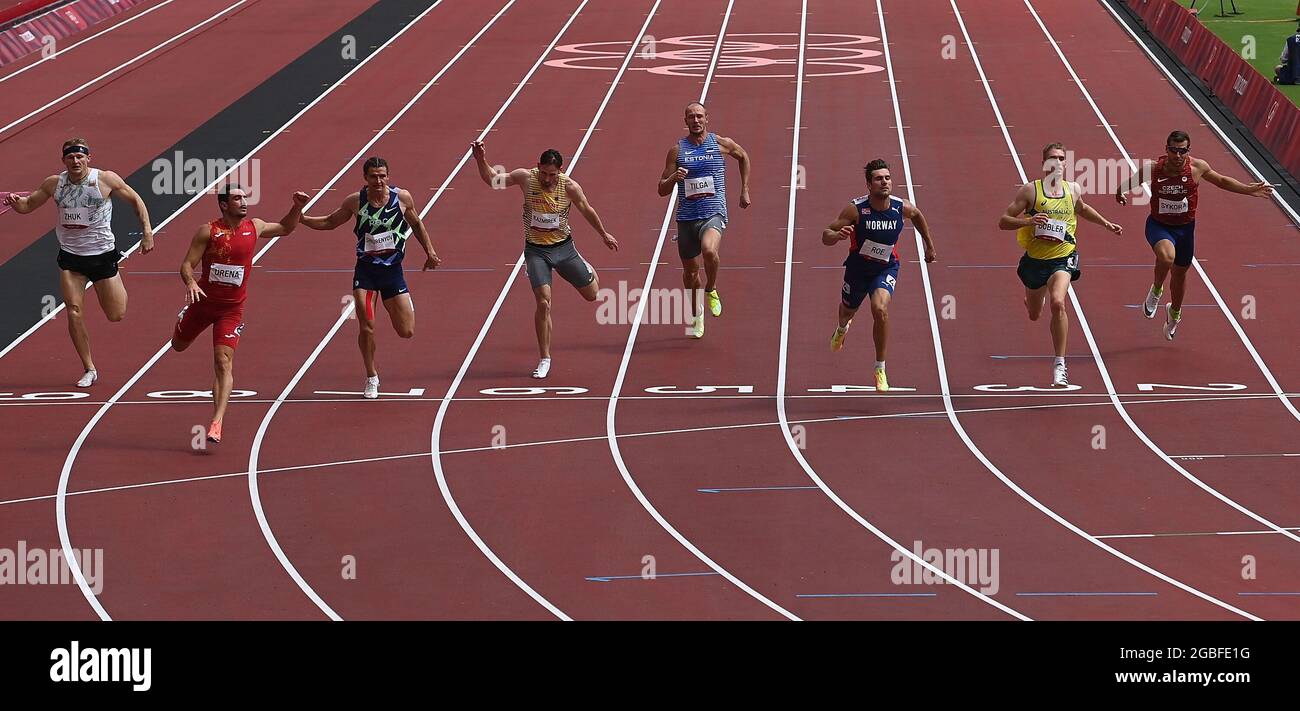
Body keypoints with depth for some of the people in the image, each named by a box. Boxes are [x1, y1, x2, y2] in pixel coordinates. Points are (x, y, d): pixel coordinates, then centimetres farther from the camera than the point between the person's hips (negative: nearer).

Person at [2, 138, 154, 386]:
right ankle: (89, 369, 2)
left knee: (116, 316, 4)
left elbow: (135, 200, 1)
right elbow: (28, 205, 9)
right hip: (70, 257, 2)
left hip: (102, 254, -2)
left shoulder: (106, 179, -11)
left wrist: (147, 231, -8)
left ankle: (118, 290, 42)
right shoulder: (54, 184, -3)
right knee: (74, 312, -11)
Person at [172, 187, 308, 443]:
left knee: (224, 363, -13)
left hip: (232, 309, 0)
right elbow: (187, 264, -15)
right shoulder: (208, 232, -14)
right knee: (178, 345, 22)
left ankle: (217, 422, -18)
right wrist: (191, 283, -36)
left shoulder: (254, 228, -2)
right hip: (203, 300, 0)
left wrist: (297, 208, 2)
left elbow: (284, 229, 19)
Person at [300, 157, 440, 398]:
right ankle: (371, 378, 10)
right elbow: (330, 222, 11)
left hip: (392, 269, 1)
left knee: (406, 331, -1)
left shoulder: (402, 198, -5)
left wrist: (430, 253, 12)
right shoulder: (355, 202, -5)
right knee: (366, 327, -8)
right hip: (365, 269, 0)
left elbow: (417, 225, 13)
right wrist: (301, 218, -3)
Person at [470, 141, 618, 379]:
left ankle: (587, 270, 53)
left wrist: (604, 235, 16)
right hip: (536, 250, -2)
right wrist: (482, 161, -32)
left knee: (592, 294, 14)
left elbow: (587, 211, 3)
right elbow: (492, 179, -13)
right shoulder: (526, 178, -15)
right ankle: (545, 359, -3)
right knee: (543, 302, -16)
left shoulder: (569, 187, -13)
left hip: (563, 247, 2)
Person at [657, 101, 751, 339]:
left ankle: (711, 290, -3)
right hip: (686, 217, 3)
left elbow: (743, 157, 24)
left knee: (709, 250, -32)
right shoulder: (677, 150, 3)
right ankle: (695, 316, 35)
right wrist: (674, 177, -18)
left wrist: (744, 190, 21)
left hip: (713, 214, -2)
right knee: (690, 270, 12)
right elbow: (662, 190, 4)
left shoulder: (721, 144, 2)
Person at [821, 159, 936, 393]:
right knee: (848, 310, 24)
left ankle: (880, 369, -11)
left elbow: (917, 215, 9)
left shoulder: (902, 208, -17)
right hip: (858, 267, 0)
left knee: (880, 308, -26)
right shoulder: (855, 209, -25)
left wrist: (929, 245, 18)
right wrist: (838, 235, -45)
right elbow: (825, 237, -21)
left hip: (886, 268, 0)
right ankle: (842, 329, 66)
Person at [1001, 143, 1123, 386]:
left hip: (1062, 258, 0)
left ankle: (1060, 365, -21)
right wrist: (1028, 221, -29)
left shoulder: (1073, 189, 1)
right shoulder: (1031, 190, -10)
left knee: (1058, 303, -28)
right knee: (1034, 315, 19)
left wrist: (1106, 223, 22)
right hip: (1035, 259, 0)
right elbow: (1003, 222, -13)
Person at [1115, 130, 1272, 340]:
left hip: (1185, 227, 3)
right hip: (1159, 225, -3)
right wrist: (1120, 193, -16)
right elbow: (1131, 182, 0)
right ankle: (1156, 290, -3)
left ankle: (1174, 311, 49)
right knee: (1166, 256, -35)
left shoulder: (1197, 167, -13)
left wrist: (1249, 189, 2)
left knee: (1179, 274, 19)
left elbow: (1222, 181, 5)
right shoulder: (1152, 168, -19)